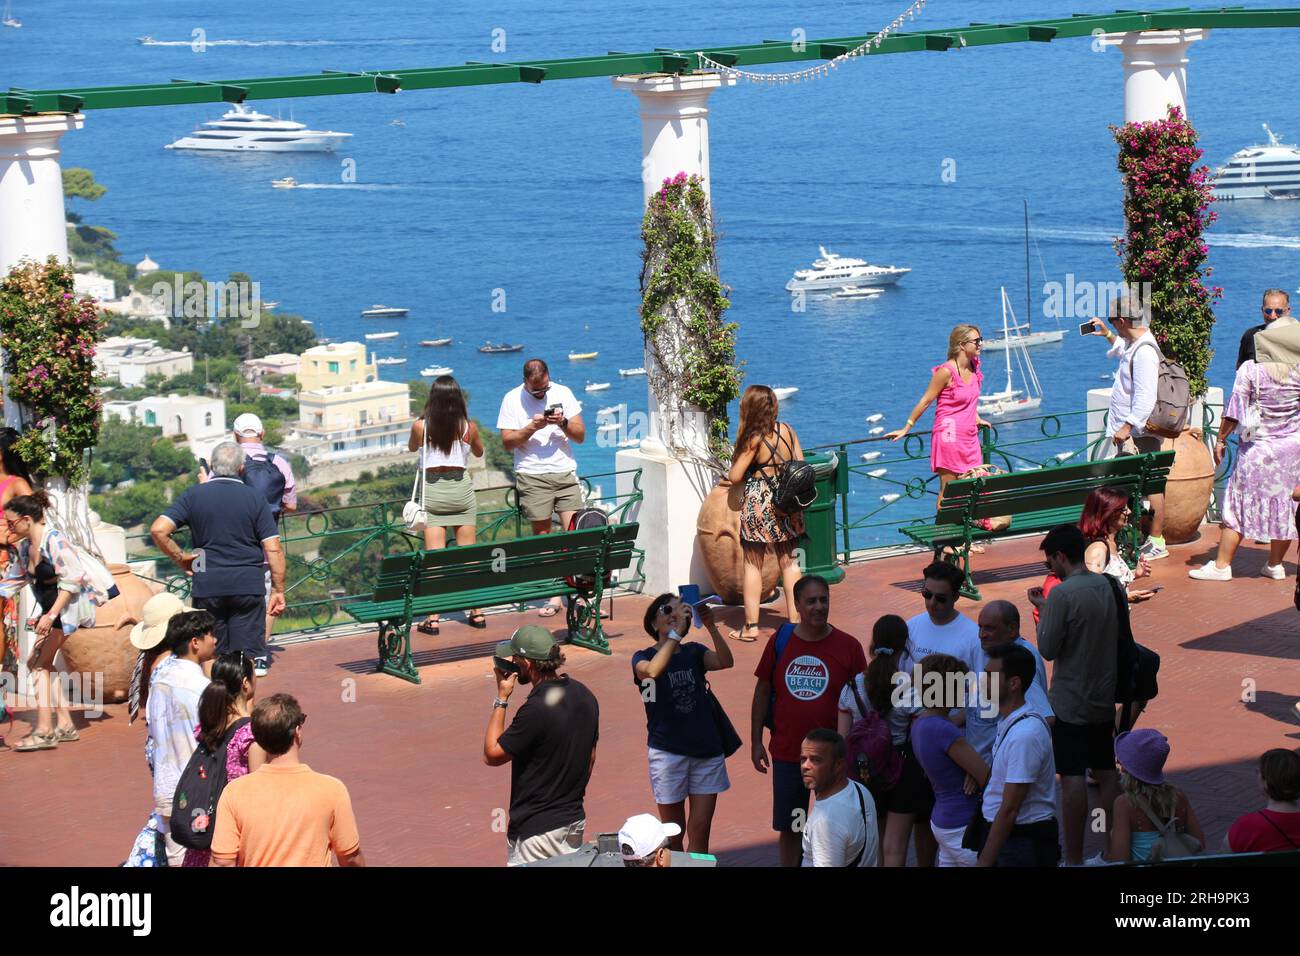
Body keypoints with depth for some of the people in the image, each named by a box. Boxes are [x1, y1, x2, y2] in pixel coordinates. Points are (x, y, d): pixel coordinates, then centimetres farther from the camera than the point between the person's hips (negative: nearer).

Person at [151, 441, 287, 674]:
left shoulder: (194, 495, 2)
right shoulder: (255, 499, 1)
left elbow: (158, 530, -8)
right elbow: (273, 549, -3)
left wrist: (180, 558, 5)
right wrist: (279, 591, 3)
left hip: (207, 584, 1)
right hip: (248, 584, 0)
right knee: (248, 659, 3)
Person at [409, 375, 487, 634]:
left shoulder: (421, 426, -10)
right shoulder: (468, 427, -6)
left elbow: (412, 448, 12)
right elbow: (479, 452, 15)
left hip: (432, 490, -2)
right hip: (462, 487, 2)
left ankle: (433, 619, -6)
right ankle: (477, 612, 14)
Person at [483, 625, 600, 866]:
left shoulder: (536, 710, -25)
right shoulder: (585, 696, 2)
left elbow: (491, 755, -13)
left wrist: (501, 699, -9)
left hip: (537, 830, -8)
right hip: (574, 819, 8)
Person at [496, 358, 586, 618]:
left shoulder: (562, 393, 7)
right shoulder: (512, 399, 1)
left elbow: (581, 436, 7)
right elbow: (507, 442, -2)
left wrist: (563, 423, -12)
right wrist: (532, 427, -15)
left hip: (565, 473, 1)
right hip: (532, 477, -1)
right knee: (542, 535, 0)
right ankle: (553, 596, 4)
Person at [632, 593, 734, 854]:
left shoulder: (694, 652, 6)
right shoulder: (643, 657, -2)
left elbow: (726, 662, -14)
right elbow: (652, 670, -27)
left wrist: (710, 627, -26)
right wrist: (675, 633, -29)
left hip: (706, 750, 2)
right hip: (668, 752, -2)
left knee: (700, 832, 1)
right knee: (673, 833, 7)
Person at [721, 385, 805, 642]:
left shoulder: (753, 439, -16)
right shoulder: (787, 430, 0)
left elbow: (734, 476, -14)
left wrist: (728, 479, 9)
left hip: (758, 503, -5)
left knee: (753, 564, 4)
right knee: (788, 560, 14)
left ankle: (751, 626, 5)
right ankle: (794, 620, 16)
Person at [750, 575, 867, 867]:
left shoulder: (848, 646, -5)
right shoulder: (779, 642, 0)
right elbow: (762, 693, 7)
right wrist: (756, 742, 4)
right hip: (787, 753, 2)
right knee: (790, 829, 11)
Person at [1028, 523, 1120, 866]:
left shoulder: (1063, 594, -19)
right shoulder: (1104, 585, 4)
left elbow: (1048, 650, -15)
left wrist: (1042, 609, -2)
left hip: (1069, 703, -7)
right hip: (1104, 699, 7)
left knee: (1072, 779, -3)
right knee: (1106, 773, 13)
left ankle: (1074, 859, -1)